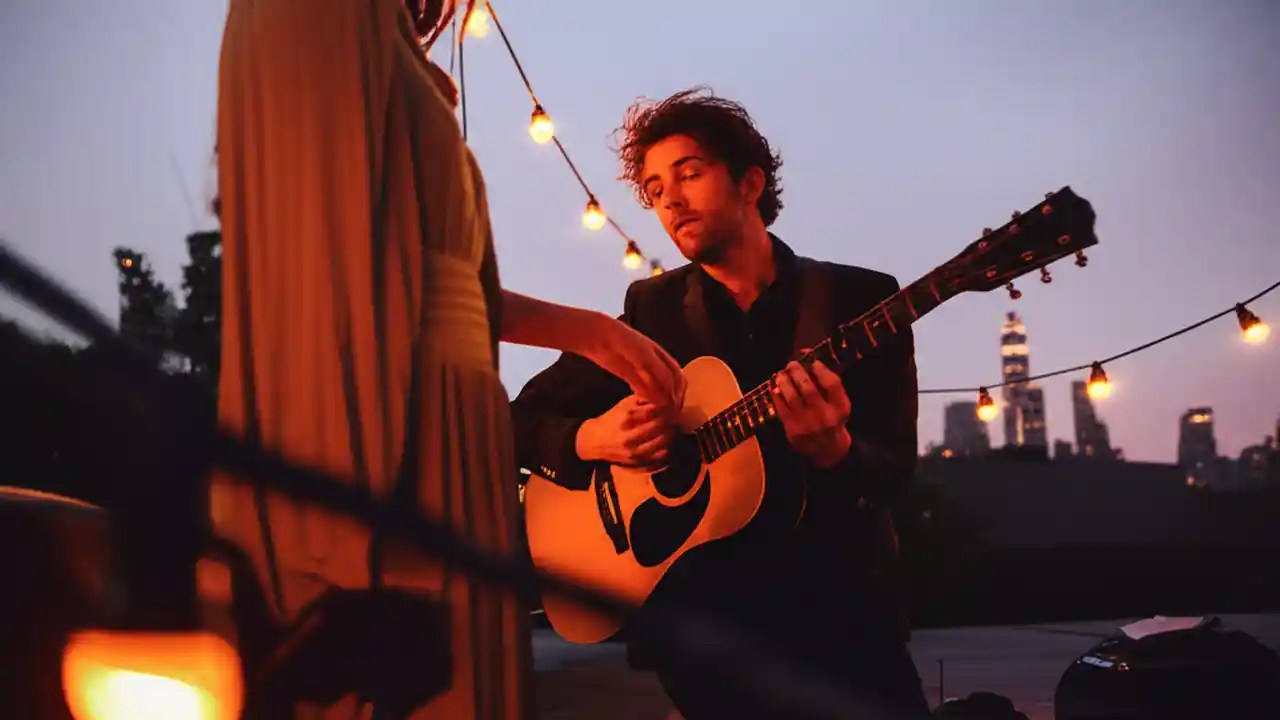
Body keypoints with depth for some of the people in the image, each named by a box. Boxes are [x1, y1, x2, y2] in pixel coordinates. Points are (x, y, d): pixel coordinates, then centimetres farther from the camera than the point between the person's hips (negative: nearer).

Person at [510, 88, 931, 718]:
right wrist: (589, 440, -11)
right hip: (693, 584, 0)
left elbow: (896, 465, 0)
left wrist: (835, 451, -23)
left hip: (833, 583, 0)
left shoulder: (858, 299, 4)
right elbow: (523, 418, 11)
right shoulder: (651, 310, 8)